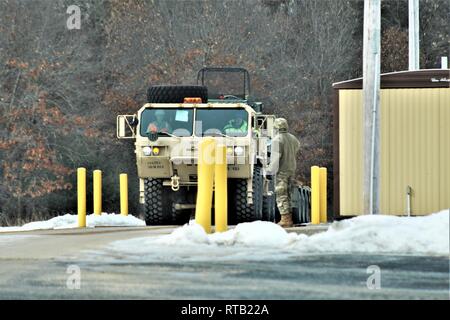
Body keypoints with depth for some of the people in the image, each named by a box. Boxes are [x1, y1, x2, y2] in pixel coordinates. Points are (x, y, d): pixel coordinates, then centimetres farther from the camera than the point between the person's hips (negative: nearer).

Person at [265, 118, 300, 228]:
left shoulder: (277, 140, -15)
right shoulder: (292, 138, 10)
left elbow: (276, 157, -21)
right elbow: (297, 145, 32)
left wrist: (270, 170, -16)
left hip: (281, 170, -8)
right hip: (292, 169, 8)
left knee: (281, 195, -7)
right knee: (287, 195, 14)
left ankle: (285, 219, -12)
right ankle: (289, 219, 14)